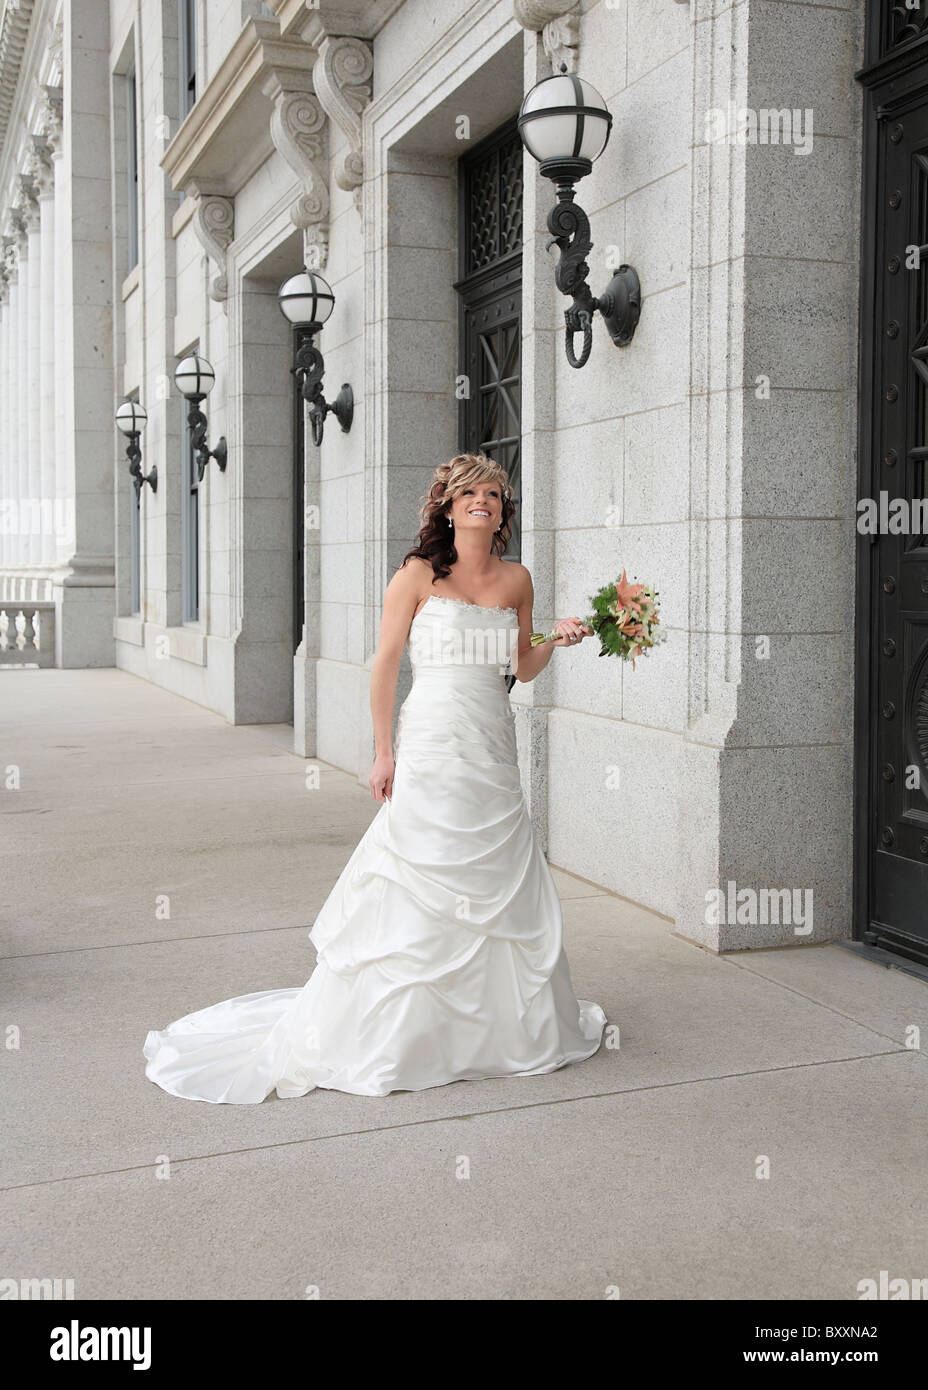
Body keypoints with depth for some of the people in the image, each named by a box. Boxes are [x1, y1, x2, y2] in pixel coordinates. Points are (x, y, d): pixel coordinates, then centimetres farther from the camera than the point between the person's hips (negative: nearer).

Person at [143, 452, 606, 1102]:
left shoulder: (516, 579, 10)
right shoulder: (418, 574, -3)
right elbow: (385, 664, -4)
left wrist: (558, 640, -1)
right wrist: (383, 752, -8)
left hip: (493, 757, 5)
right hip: (431, 750, -5)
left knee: (502, 889, 9)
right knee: (418, 891, -2)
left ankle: (500, 1025, 25)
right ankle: (379, 1034, 10)